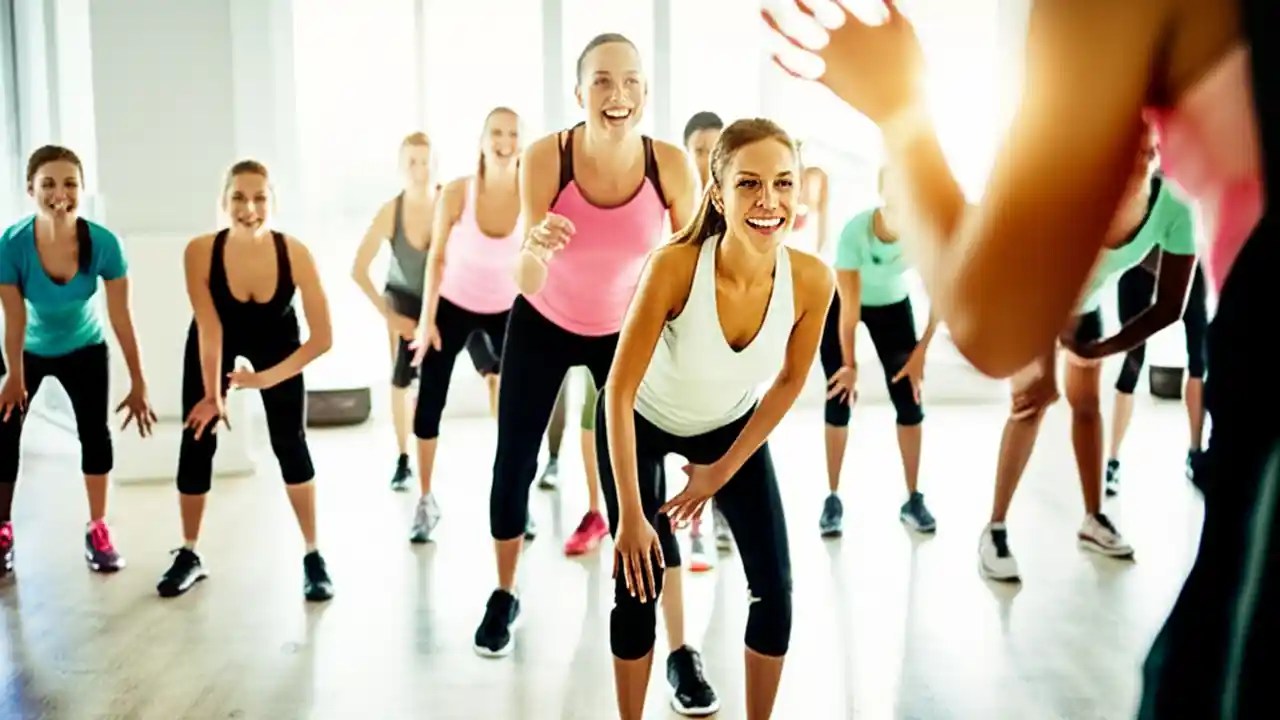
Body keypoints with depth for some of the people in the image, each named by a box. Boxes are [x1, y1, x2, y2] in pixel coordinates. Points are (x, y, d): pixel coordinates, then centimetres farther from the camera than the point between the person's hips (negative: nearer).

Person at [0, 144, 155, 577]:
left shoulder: (103, 244, -30)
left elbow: (122, 317, -23)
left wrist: (138, 384, -20)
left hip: (84, 349, 1)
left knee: (95, 431, -3)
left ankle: (97, 531, 10)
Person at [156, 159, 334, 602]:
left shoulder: (296, 253, -33)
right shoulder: (200, 251, -32)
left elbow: (322, 338, -28)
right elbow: (210, 328, -25)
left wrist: (267, 378, -28)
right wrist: (214, 395, -25)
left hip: (275, 342, 0)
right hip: (216, 341, 1)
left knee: (290, 444, -7)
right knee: (197, 441, 1)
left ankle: (313, 557, 6)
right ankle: (188, 555, 19)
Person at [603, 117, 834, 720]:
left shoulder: (812, 280, -27)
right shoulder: (674, 267, -36)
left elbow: (790, 381, -8)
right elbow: (620, 391, -27)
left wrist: (724, 470, -4)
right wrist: (631, 516, -25)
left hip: (732, 426, 3)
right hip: (642, 423, -3)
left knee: (774, 588, -1)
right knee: (639, 585, -3)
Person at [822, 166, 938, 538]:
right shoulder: (855, 232, -35)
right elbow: (850, 305, -29)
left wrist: (920, 352, -18)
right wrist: (850, 364, -23)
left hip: (893, 304, 3)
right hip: (840, 303, -2)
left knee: (910, 400, -5)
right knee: (839, 399, -6)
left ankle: (913, 499, 5)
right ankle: (833, 499, 3)